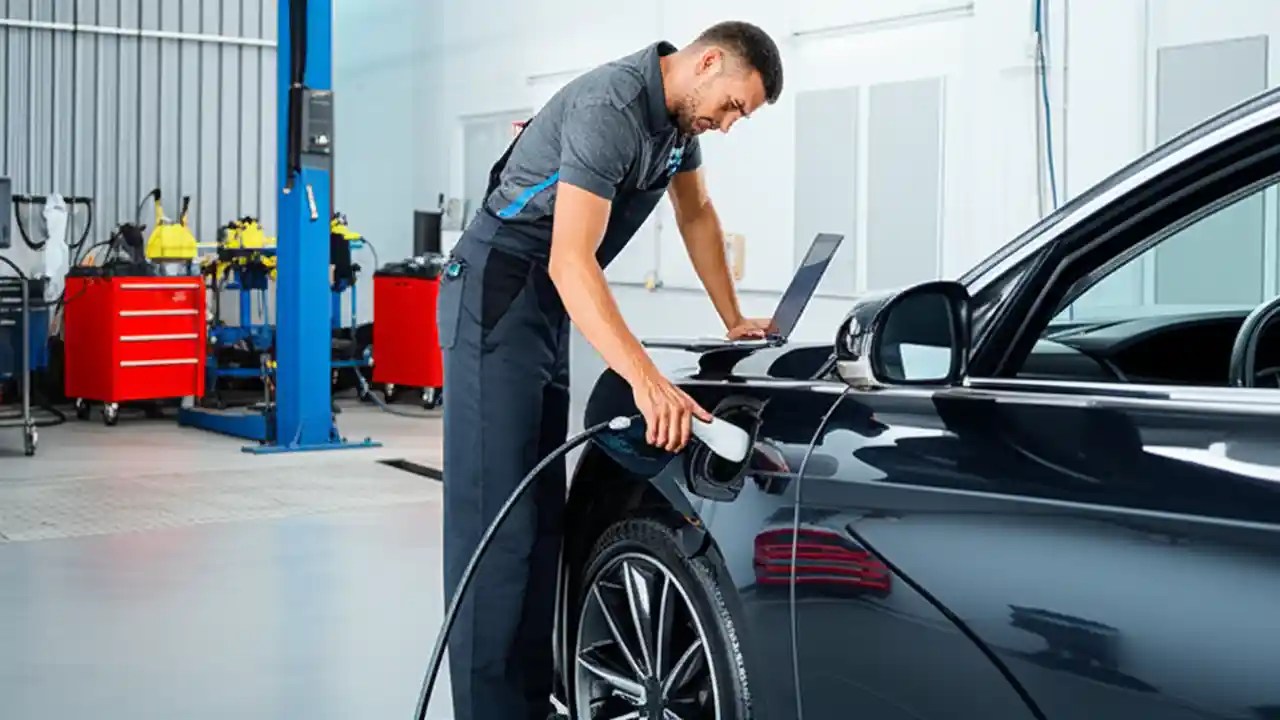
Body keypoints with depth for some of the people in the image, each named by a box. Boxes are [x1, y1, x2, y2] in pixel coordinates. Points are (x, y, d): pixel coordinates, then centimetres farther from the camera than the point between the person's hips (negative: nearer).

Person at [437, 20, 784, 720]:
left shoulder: (679, 111, 6)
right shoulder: (609, 108, -23)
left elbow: (696, 215, 23)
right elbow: (571, 263, -32)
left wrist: (733, 320, 22)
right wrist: (647, 382, -41)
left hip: (550, 307, 10)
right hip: (495, 297, -10)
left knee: (542, 512, 8)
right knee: (496, 517, -13)